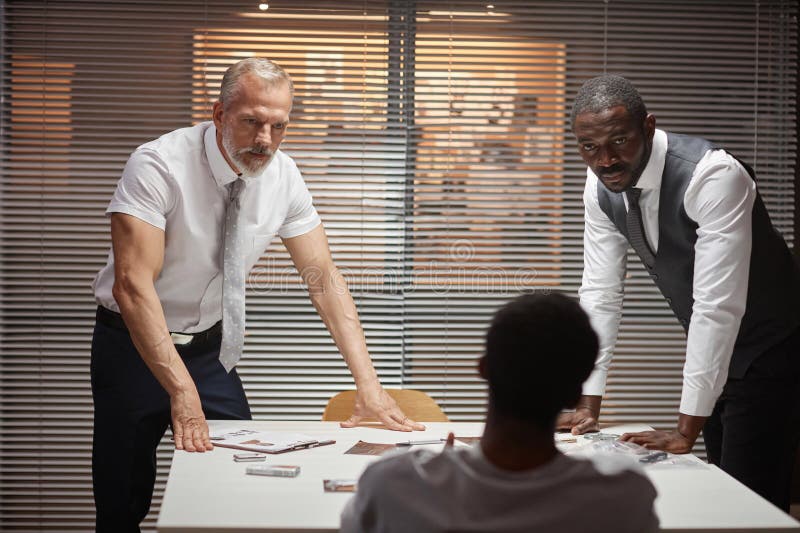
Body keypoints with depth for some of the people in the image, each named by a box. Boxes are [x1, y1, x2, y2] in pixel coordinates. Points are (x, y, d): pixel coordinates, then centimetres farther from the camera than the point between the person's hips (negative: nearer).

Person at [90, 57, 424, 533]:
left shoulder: (284, 177, -9)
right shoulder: (158, 166, -24)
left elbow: (324, 278, -7)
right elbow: (133, 285, -31)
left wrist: (368, 385, -16)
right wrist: (182, 391, -39)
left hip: (212, 348, 4)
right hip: (135, 345, -4)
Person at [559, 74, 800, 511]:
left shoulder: (714, 176, -31)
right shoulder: (600, 185, -10)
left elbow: (718, 306, -33)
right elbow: (600, 292, -4)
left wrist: (687, 429, -32)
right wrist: (590, 405, -6)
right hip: (706, 352, 6)